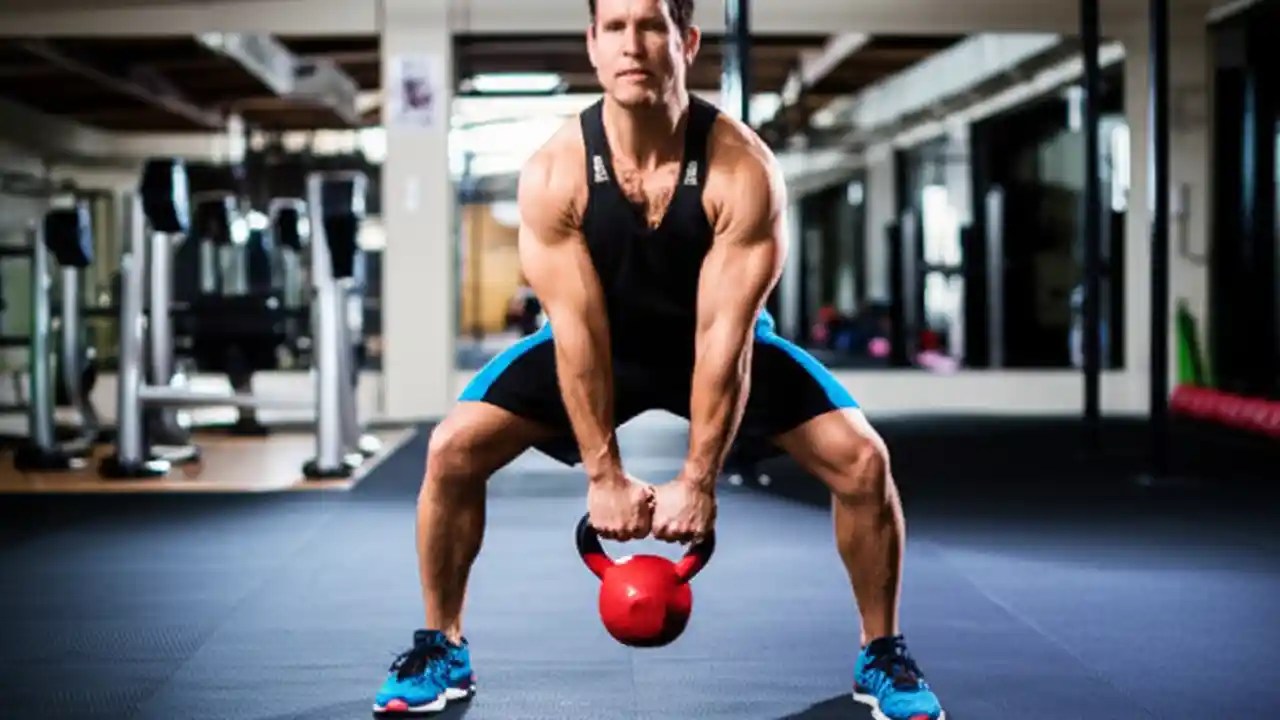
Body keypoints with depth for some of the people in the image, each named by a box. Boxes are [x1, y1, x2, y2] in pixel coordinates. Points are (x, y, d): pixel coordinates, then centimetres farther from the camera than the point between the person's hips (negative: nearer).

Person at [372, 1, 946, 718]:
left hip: (720, 342, -1)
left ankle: (882, 656, 5)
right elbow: (577, 330, -24)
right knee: (453, 450, -15)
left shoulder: (745, 169, -30)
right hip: (597, 342, 1)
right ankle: (441, 649, 5)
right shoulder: (553, 173, -26)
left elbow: (723, 334, -29)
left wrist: (698, 480, -27)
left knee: (861, 458, -17)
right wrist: (604, 475, -23)